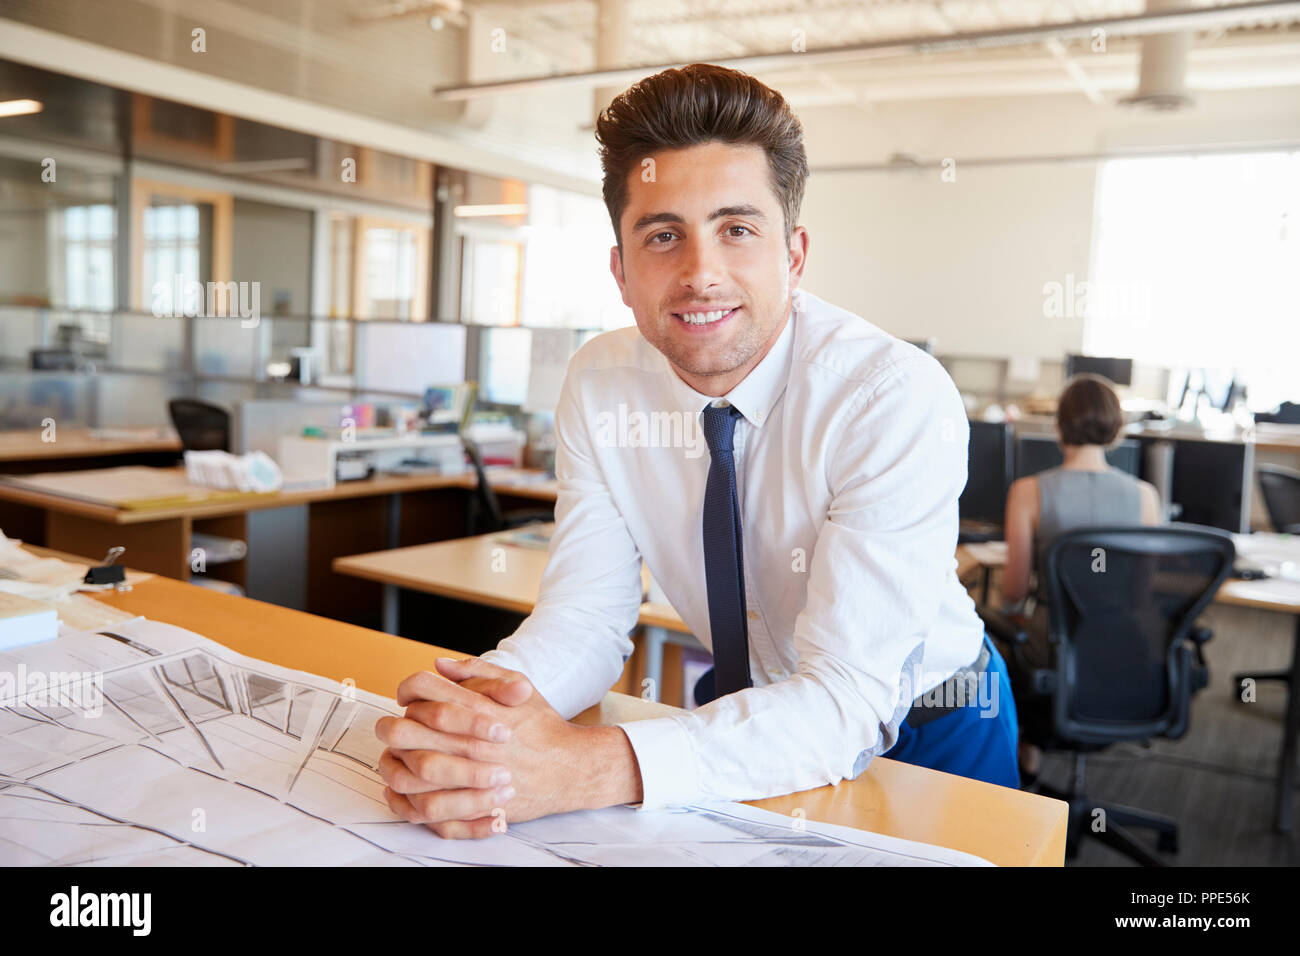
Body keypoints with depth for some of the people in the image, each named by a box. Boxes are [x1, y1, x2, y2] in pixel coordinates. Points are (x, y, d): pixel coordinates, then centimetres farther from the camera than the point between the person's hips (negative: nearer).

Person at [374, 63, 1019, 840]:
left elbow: (846, 699, -31)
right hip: (748, 706, 2)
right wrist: (462, 723, -33)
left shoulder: (899, 397, -26)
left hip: (922, 724, -2)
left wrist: (586, 769, -42)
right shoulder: (600, 387, -12)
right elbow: (586, 618, -13)